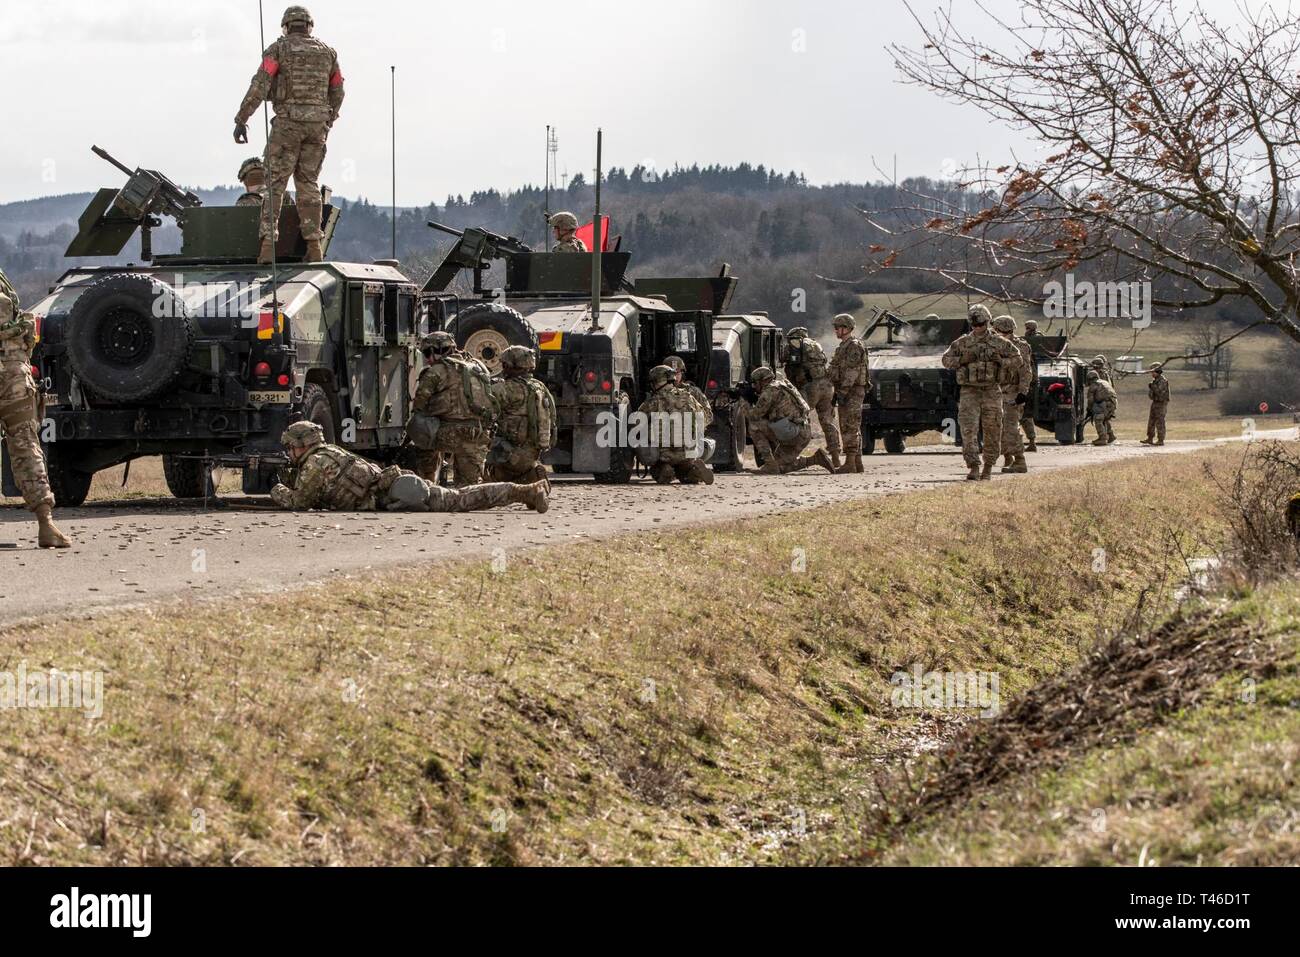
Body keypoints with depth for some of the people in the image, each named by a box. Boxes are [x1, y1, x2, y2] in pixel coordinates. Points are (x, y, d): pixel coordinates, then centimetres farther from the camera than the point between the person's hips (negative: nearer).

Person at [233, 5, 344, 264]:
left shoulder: (279, 48, 0)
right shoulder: (327, 52, 13)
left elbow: (259, 86, -9)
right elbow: (337, 93, 18)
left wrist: (241, 120, -9)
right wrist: (329, 121, 33)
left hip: (287, 122, -3)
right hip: (317, 125, 3)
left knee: (275, 183, -1)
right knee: (308, 184, 12)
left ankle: (268, 244, -12)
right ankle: (314, 246, 6)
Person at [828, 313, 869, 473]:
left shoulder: (854, 346, -13)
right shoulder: (843, 347, 19)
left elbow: (852, 372, -21)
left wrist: (843, 392, -24)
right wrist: (837, 393, 22)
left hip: (852, 392, -10)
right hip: (846, 393, 10)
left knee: (849, 428, -11)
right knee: (852, 429, 11)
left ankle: (850, 463, -13)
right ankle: (857, 462, 13)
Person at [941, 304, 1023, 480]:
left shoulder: (998, 343, 4)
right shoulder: (961, 343, 5)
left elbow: (1017, 359, 9)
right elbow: (946, 360, 9)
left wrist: (1000, 360, -9)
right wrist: (962, 360, -8)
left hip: (991, 392, 0)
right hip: (969, 392, 0)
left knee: (992, 432, 5)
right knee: (968, 430, -14)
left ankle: (988, 467, 19)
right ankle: (973, 467, -16)